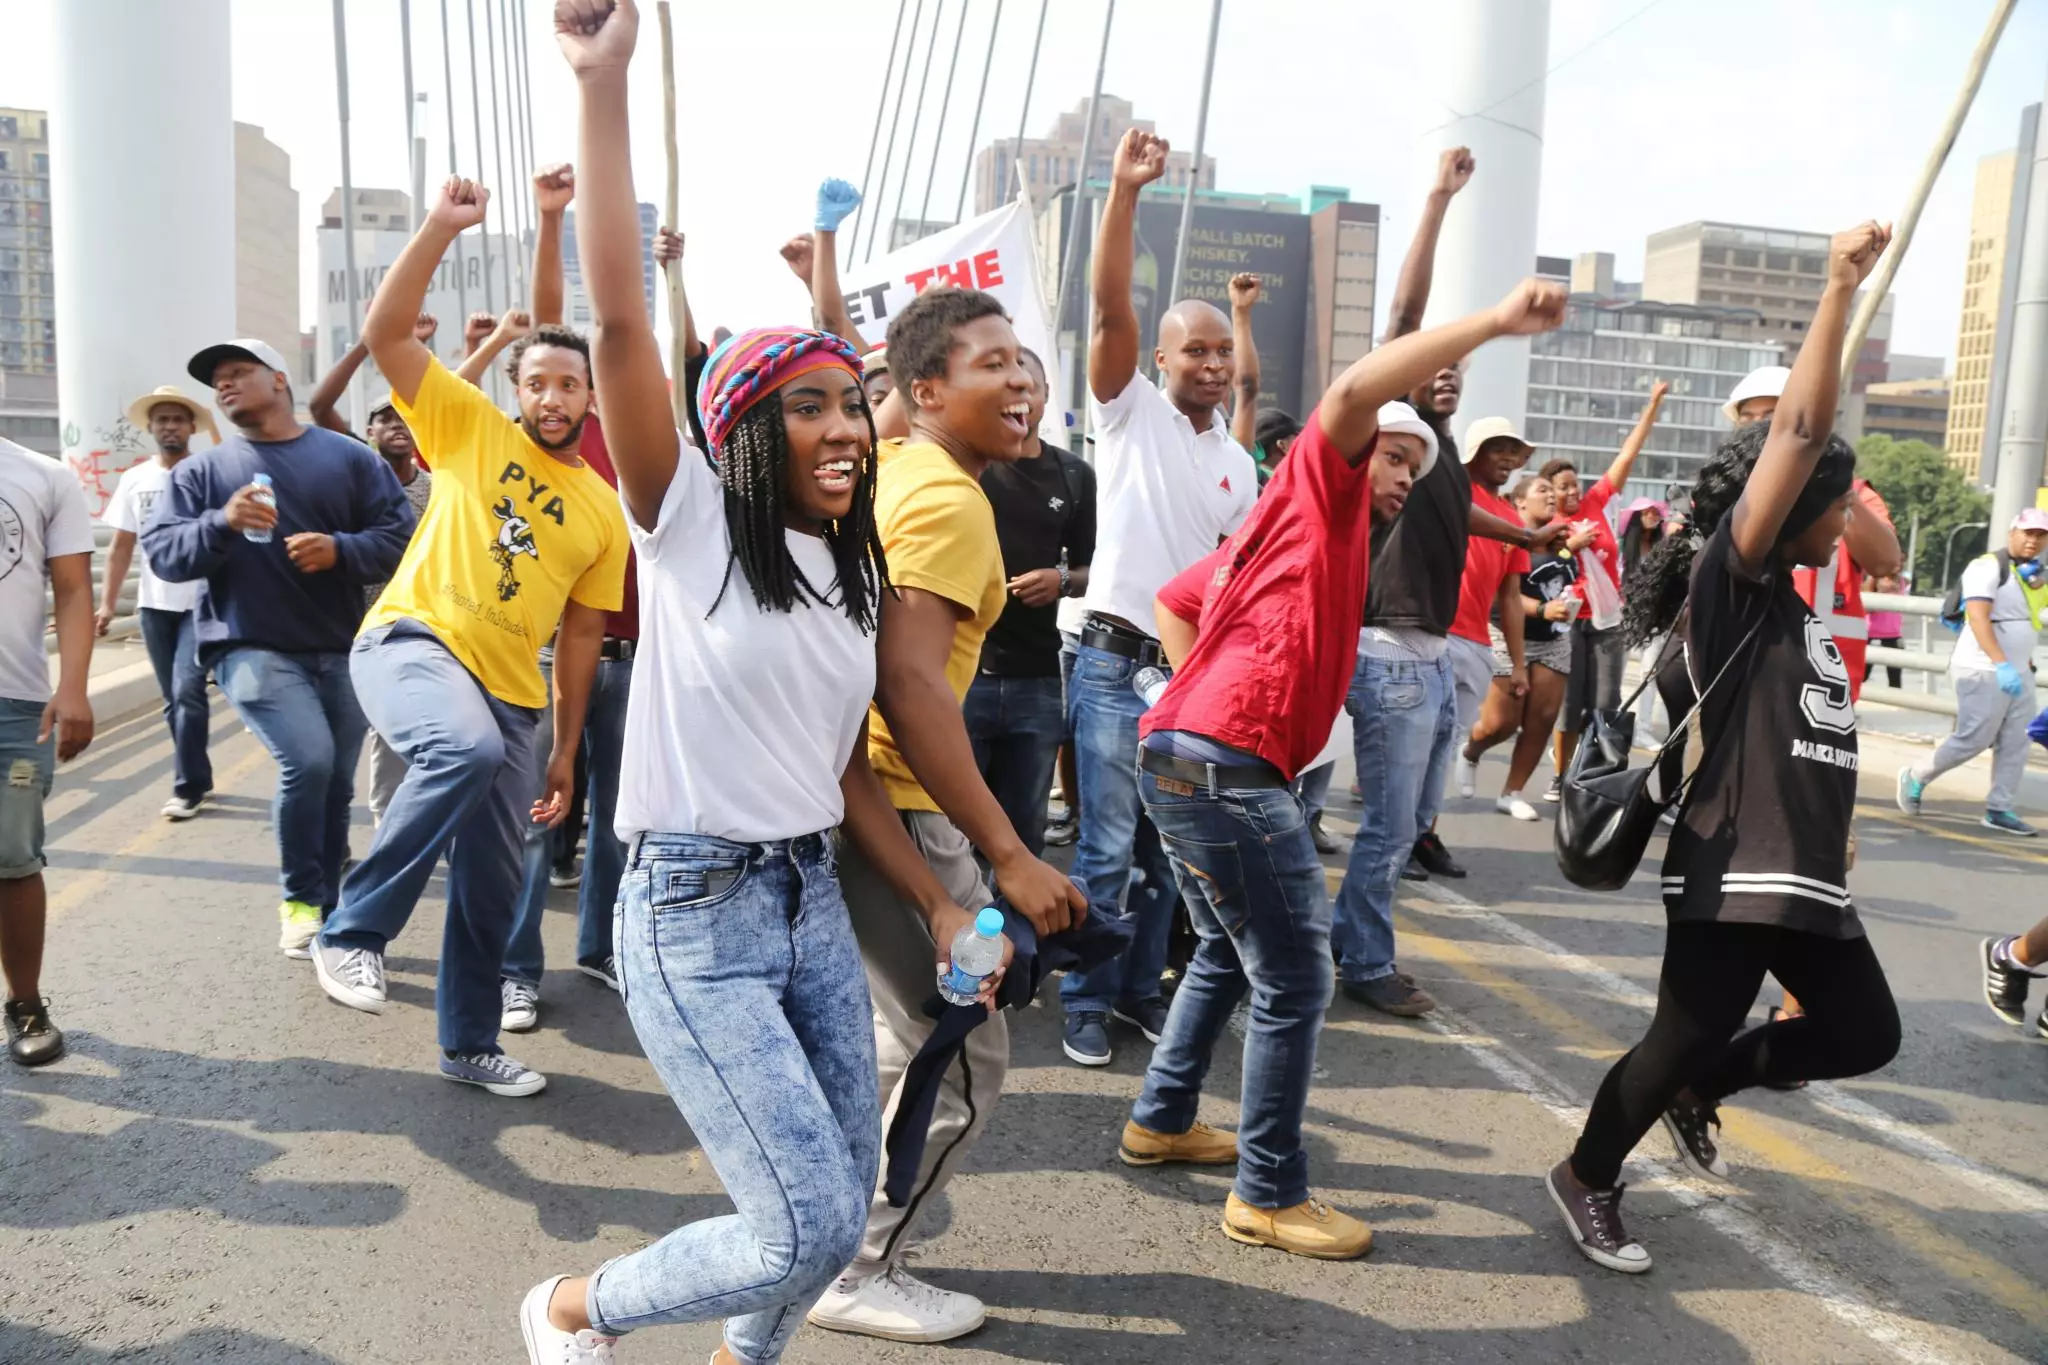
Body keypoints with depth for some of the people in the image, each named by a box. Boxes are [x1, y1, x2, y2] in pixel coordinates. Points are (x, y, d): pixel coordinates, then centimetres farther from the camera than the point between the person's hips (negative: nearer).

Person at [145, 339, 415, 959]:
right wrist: (220, 523, -18)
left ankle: (326, 914, 25)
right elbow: (161, 551, 0)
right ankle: (300, 899, 0)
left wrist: (341, 550, -17)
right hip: (253, 649, -2)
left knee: (336, 783, 9)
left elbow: (400, 534, 1)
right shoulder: (201, 471, 9)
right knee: (307, 759, -22)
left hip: (340, 650, 2)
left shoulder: (349, 458, 6)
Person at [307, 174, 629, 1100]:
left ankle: (470, 1043, 29)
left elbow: (581, 636, 12)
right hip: (410, 642, -4)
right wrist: (442, 227, -18)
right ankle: (353, 930, -19)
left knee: (492, 881, 9)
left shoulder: (603, 511, 9)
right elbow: (385, 332, -10)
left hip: (509, 692, 5)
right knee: (468, 749, -38)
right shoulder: (469, 426, 2)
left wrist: (567, 754, 12)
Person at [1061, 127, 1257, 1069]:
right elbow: (1111, 308, -14)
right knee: (1108, 846, -2)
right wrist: (1124, 193, -23)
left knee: (1166, 847, 11)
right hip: (1116, 662, -5)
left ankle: (1141, 989, 25)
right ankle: (1086, 1000, 13)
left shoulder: (1240, 465, 14)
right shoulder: (1131, 412, 0)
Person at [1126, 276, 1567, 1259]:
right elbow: (1354, 393, -19)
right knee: (1294, 981, -2)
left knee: (1230, 953, 24)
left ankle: (1162, 1122, 35)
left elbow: (1175, 601, 30)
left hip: (1183, 758, 10)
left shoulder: (1283, 529, 26)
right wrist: (1496, 323, -19)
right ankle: (1269, 1196, 8)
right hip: (1229, 769, -10)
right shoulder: (1319, 491, 2)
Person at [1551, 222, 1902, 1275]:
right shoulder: (1729, 587, -9)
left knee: (1863, 1034, 12)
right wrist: (1839, 291, -20)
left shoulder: (1796, 619, 17)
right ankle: (1587, 1179, 21)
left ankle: (1698, 1091, 33)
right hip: (1734, 870, -9)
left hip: (1807, 875, 9)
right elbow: (1800, 432, -18)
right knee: (1686, 1036, -1)